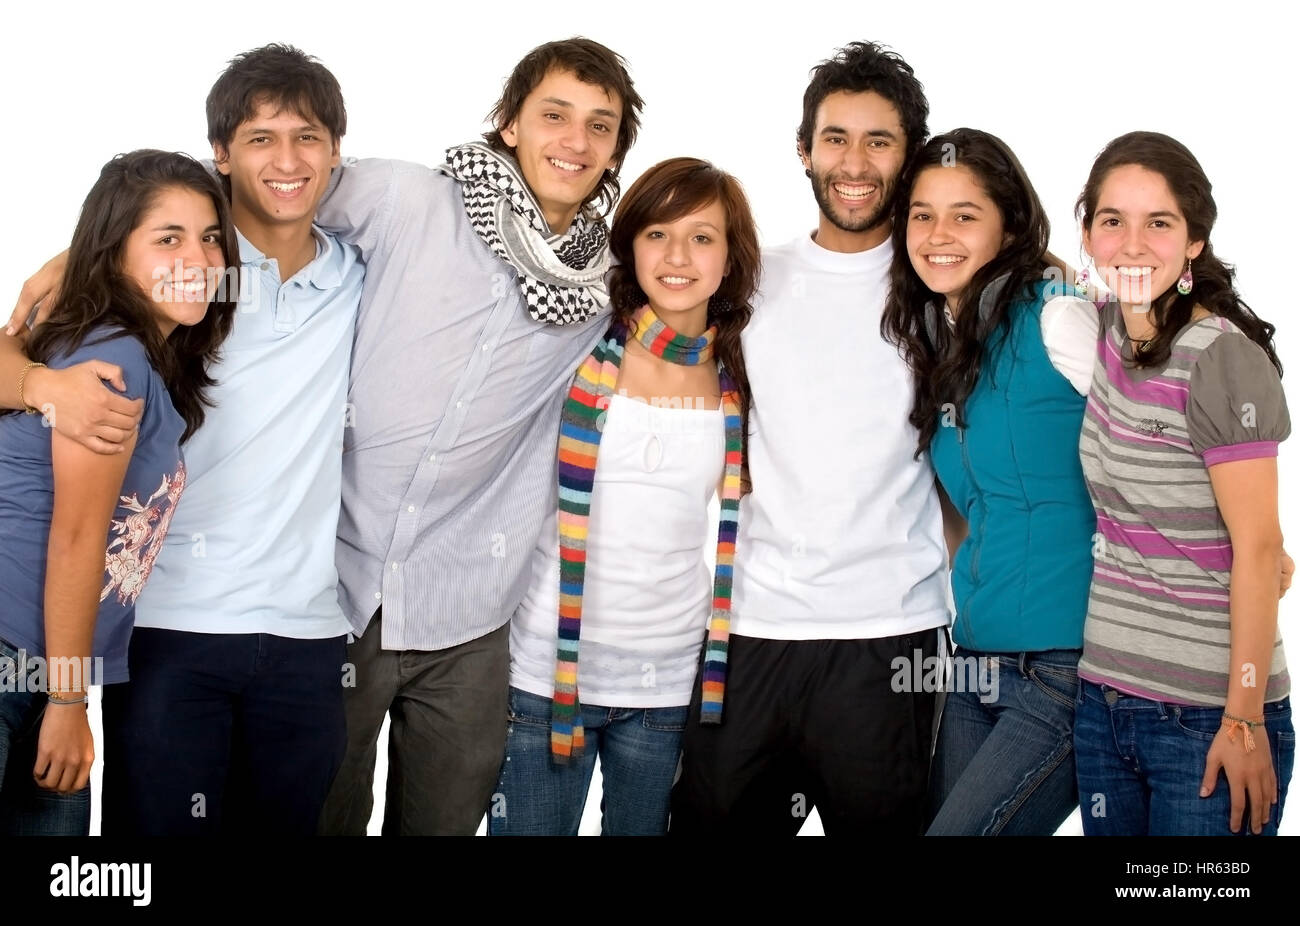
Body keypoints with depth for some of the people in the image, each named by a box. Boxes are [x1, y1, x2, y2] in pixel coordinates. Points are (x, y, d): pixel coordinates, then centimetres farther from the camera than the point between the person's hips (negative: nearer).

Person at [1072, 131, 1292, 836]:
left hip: (1207, 719, -6)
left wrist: (1244, 721, -15)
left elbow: (1256, 547, -15)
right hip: (1103, 700, 6)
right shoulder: (1109, 329, 5)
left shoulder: (1224, 359, -15)